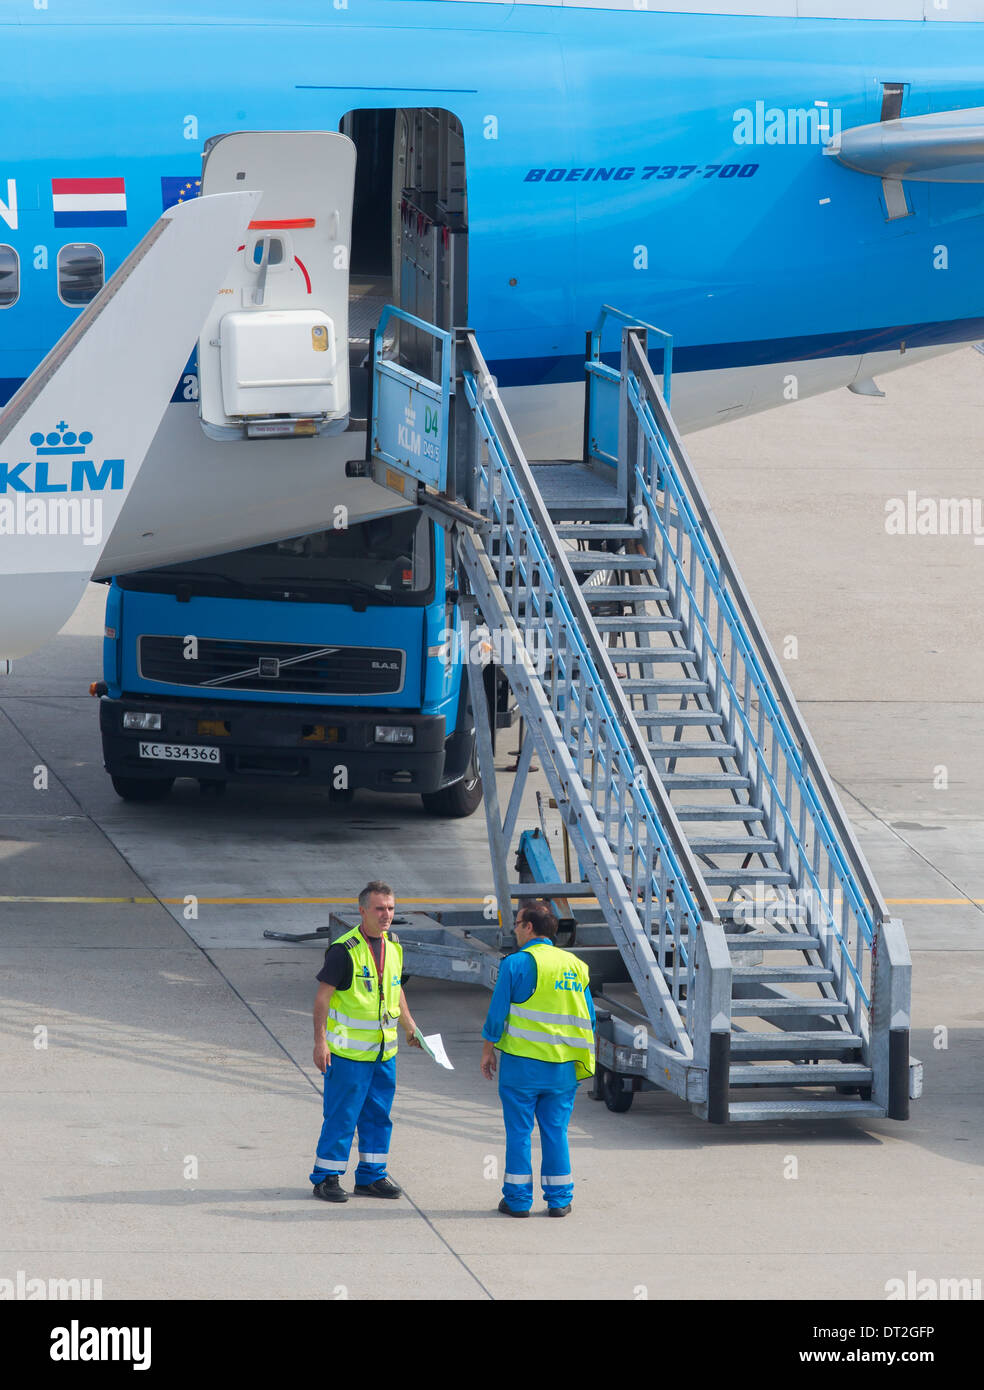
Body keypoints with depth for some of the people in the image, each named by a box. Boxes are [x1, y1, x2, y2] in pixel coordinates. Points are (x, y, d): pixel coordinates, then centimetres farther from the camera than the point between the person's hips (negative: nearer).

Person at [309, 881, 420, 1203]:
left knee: (378, 1115, 11)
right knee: (341, 1116, -3)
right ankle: (326, 1178, 5)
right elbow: (323, 995, -13)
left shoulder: (393, 947, 8)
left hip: (384, 1051, 7)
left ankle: (372, 1176, 20)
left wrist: (409, 1025, 16)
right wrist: (320, 1041, -17)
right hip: (349, 1051, -7)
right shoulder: (344, 950, -14)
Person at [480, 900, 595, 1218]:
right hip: (563, 1068, 4)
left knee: (519, 1131, 4)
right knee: (556, 1131, 10)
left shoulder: (516, 964, -8)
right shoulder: (574, 965, 7)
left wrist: (488, 1050, 4)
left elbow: (497, 1014, -7)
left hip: (522, 1062, -4)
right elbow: (587, 1018, 11)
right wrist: (580, 1060, 19)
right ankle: (558, 1199, 10)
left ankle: (518, 1198, 6)